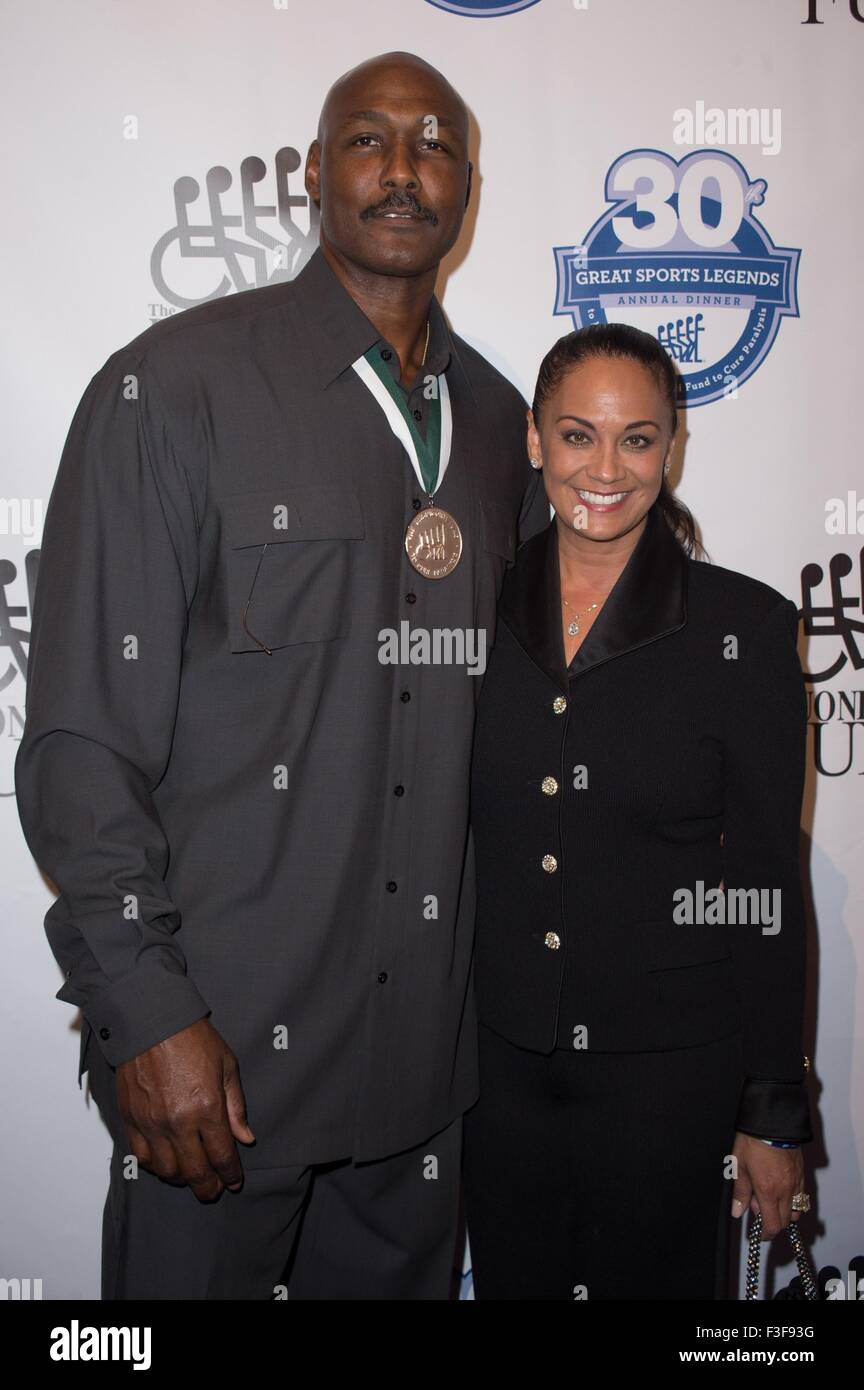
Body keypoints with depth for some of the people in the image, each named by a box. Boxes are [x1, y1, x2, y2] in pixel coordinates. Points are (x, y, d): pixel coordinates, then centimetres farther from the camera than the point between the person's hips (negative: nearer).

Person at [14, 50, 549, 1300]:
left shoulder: (498, 419, 8)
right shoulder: (177, 386, -8)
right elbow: (82, 737, -11)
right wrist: (147, 1014, -15)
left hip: (427, 1039, 5)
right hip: (216, 1039, -4)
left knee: (399, 1277, 19)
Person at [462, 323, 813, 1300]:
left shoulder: (741, 626, -8)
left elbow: (768, 882, -6)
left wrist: (774, 1116, -4)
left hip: (669, 1070, -2)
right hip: (500, 1061, 3)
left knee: (650, 1279, 14)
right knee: (512, 1281, 18)